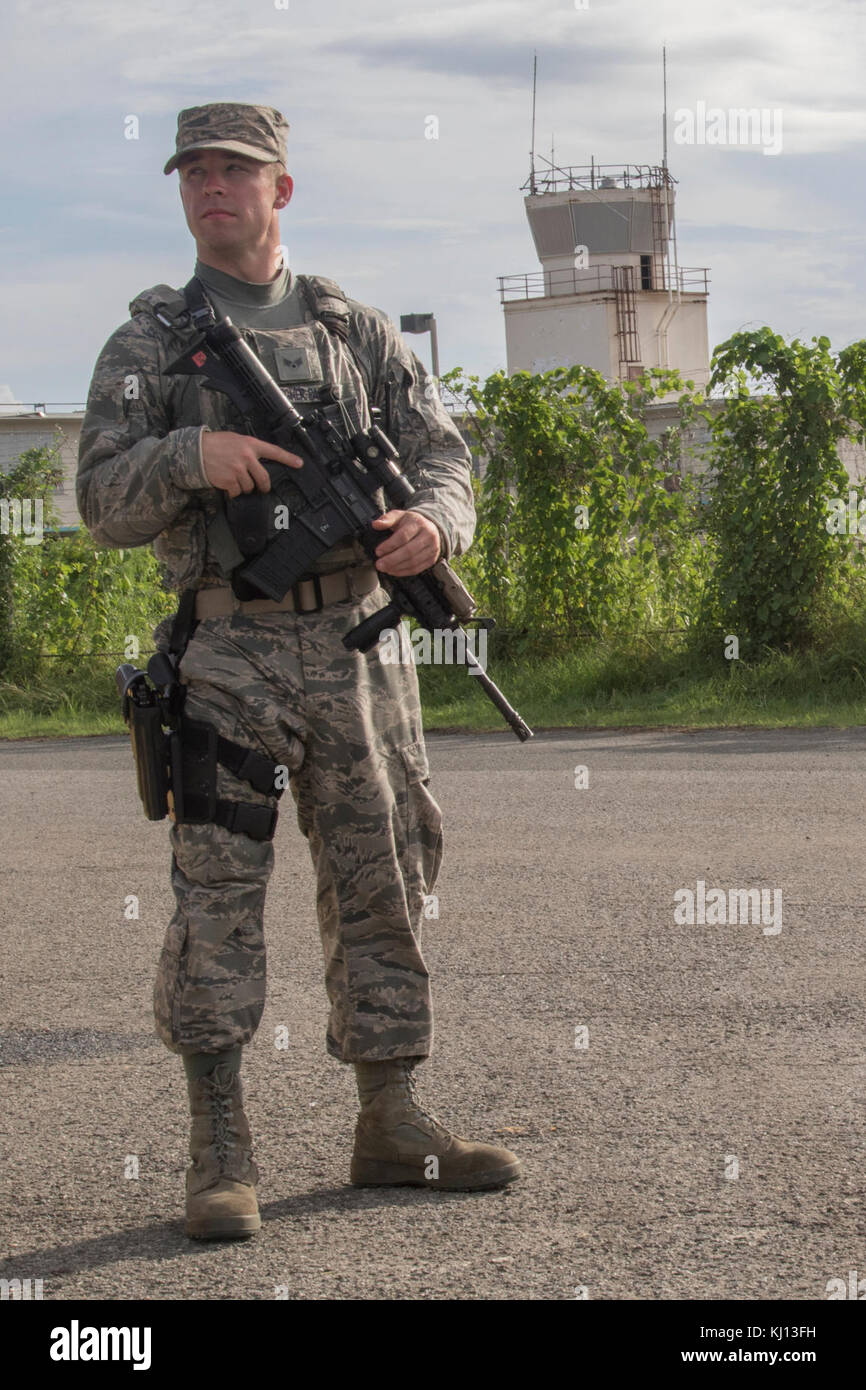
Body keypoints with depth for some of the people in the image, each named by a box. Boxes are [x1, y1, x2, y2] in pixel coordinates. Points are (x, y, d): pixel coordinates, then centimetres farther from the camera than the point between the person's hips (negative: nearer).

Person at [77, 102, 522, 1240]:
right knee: (216, 895, -9)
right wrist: (191, 454, -23)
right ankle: (220, 1157, -5)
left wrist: (430, 525, -17)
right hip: (229, 655, -3)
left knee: (381, 889, 7)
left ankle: (393, 1128, 18)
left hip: (357, 652, 3)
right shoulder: (147, 346, 6)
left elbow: (443, 464, 7)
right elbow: (105, 503, -2)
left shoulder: (361, 334, 12)